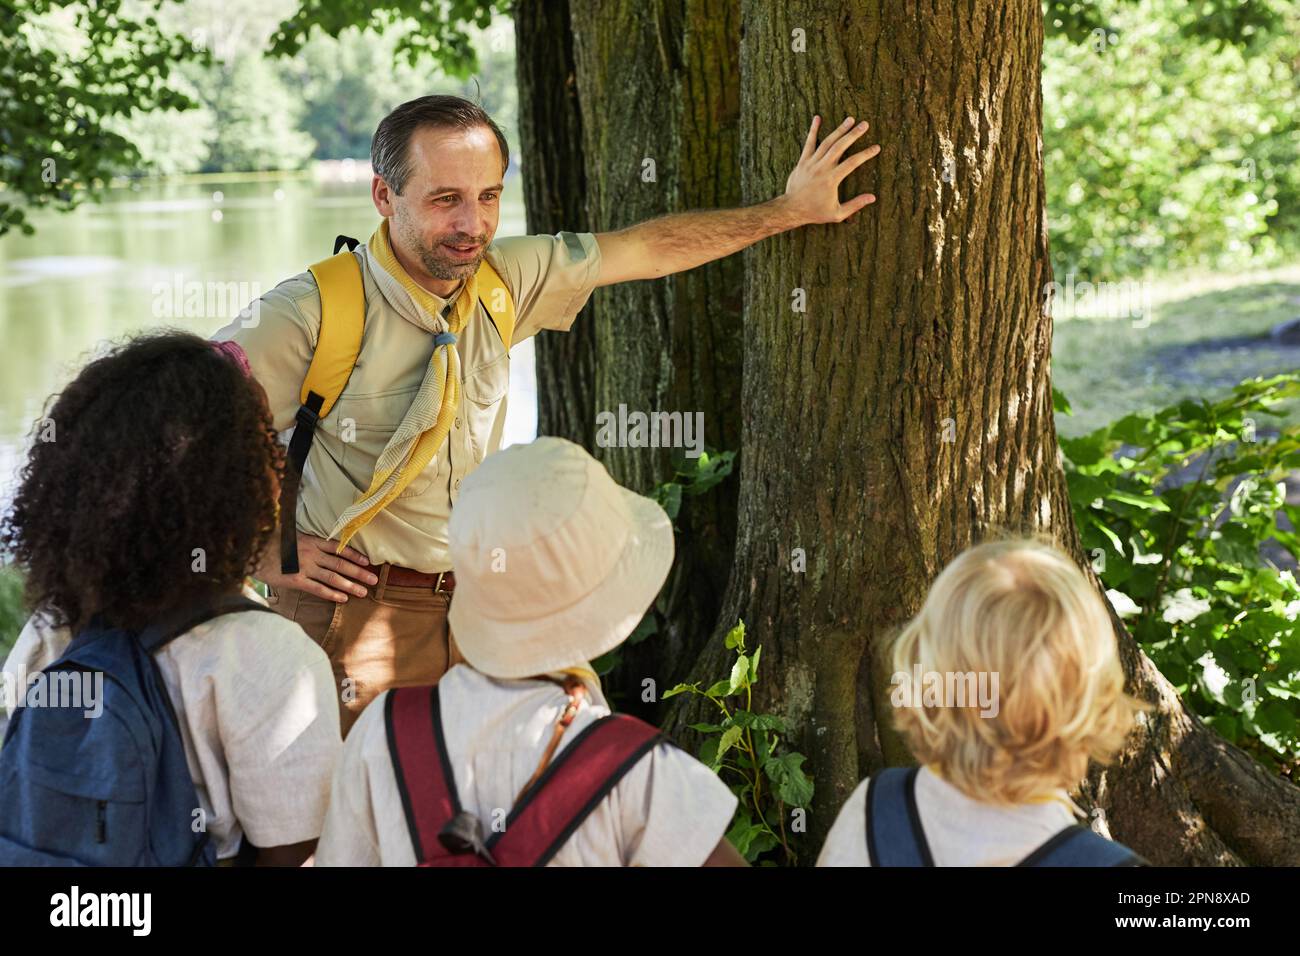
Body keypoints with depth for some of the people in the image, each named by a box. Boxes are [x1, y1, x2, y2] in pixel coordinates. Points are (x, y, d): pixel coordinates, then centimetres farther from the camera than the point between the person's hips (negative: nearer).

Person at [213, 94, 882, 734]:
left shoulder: (503, 280, 1)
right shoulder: (314, 312, -17)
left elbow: (651, 248, 12)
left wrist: (791, 209, 18)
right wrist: (273, 557, -12)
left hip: (478, 607, 5)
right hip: (356, 611, -5)